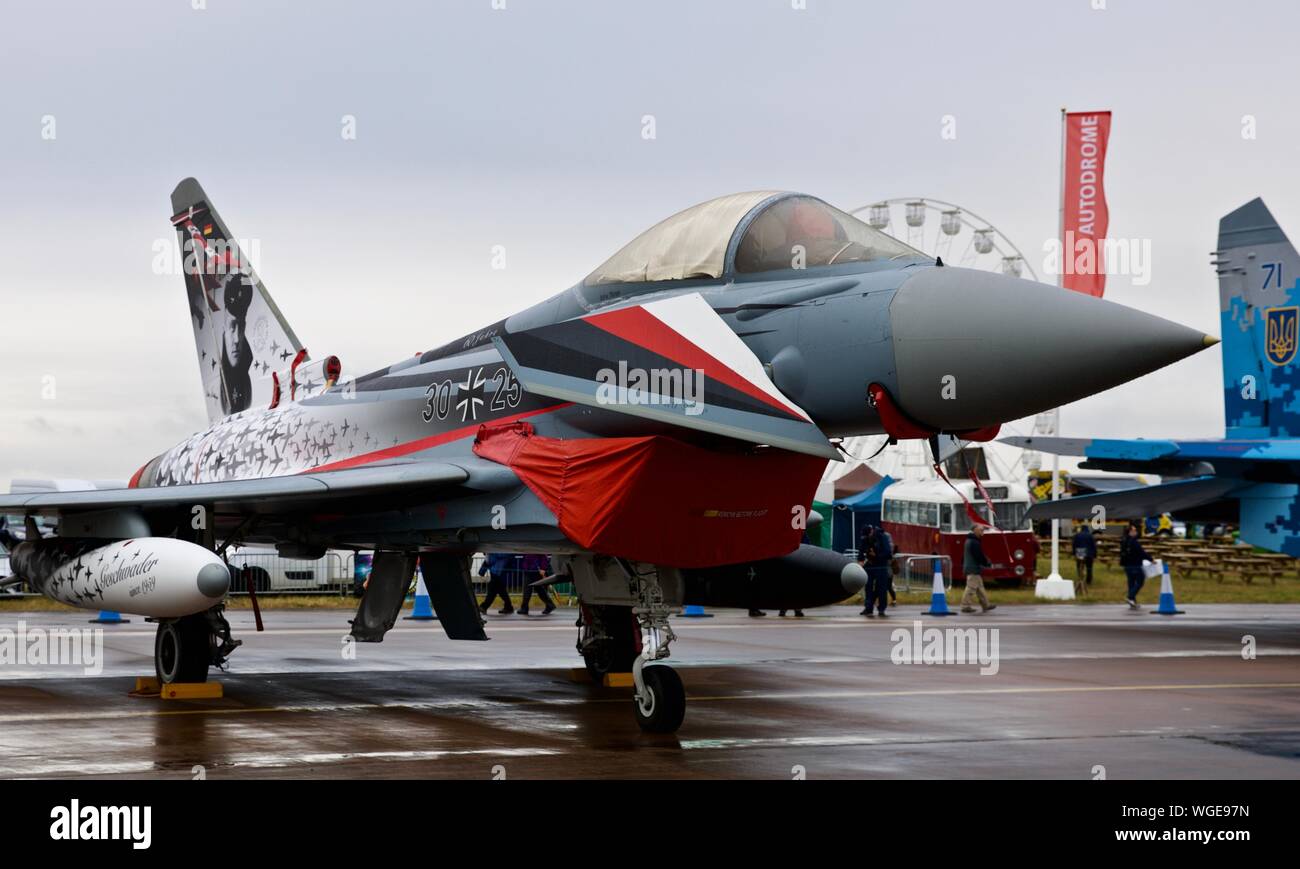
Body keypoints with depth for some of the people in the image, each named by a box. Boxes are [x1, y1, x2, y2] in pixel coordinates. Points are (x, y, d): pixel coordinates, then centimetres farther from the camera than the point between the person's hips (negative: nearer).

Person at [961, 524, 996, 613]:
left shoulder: (969, 541, 15)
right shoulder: (975, 543, -18)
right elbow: (979, 556, -18)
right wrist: (987, 563, -3)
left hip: (968, 568, 11)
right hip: (974, 569, -11)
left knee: (979, 587, 14)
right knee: (971, 587, -8)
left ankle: (985, 605, 19)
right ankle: (965, 606, -7)